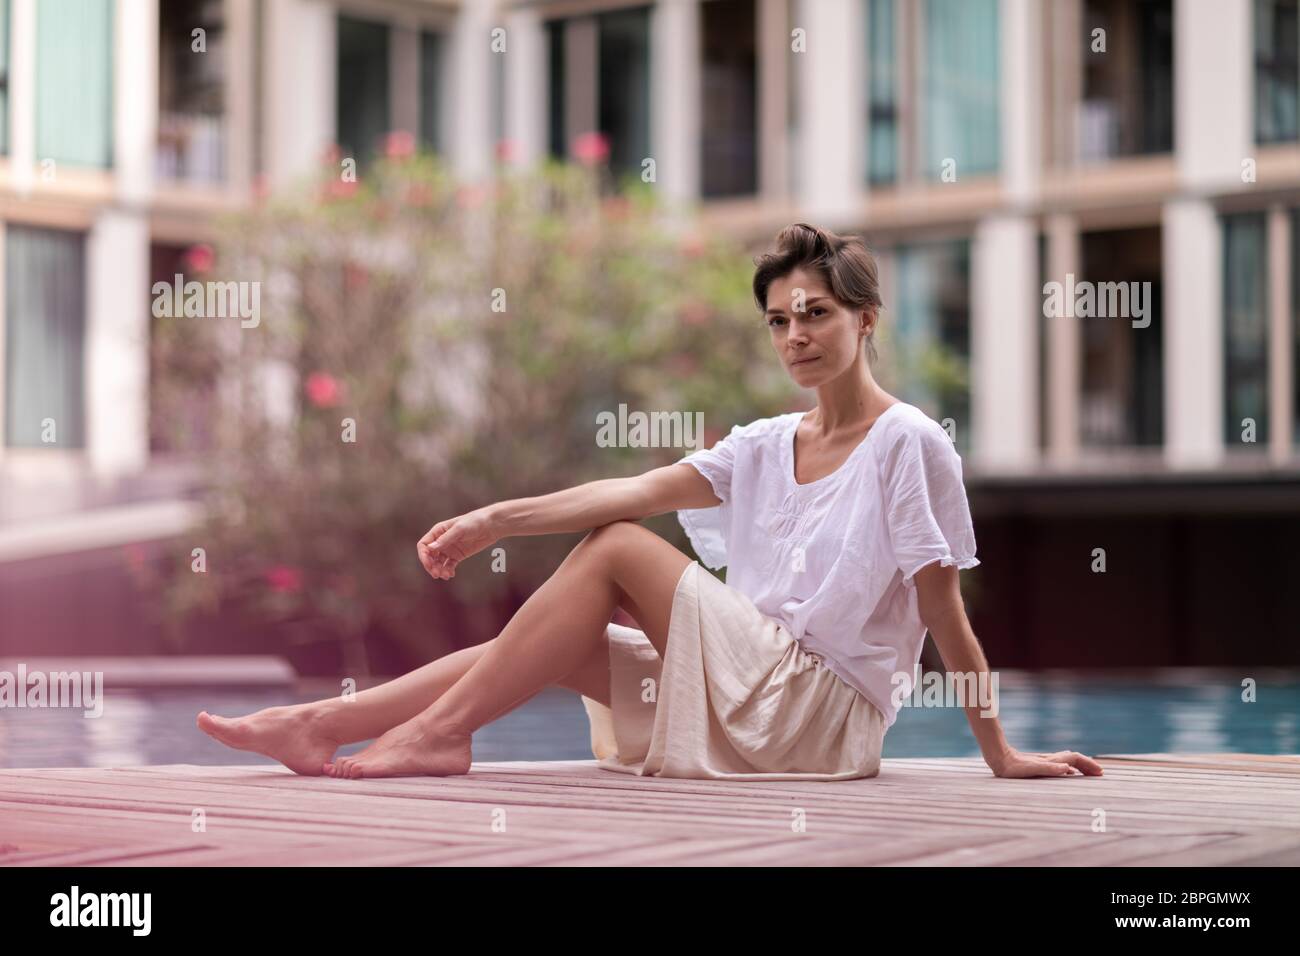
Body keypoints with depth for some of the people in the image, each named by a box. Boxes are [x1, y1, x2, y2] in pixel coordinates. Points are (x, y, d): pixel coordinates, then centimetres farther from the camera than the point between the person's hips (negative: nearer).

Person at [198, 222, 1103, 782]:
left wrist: (1001, 754, -7)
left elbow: (944, 610, -8)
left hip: (824, 707, -7)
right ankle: (317, 727, -10)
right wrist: (496, 519, -13)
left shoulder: (908, 443, -7)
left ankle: (442, 731, -14)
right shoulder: (765, 447, 13)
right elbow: (640, 489, -1)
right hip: (751, 693, 7)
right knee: (555, 642, -4)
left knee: (614, 552, -16)